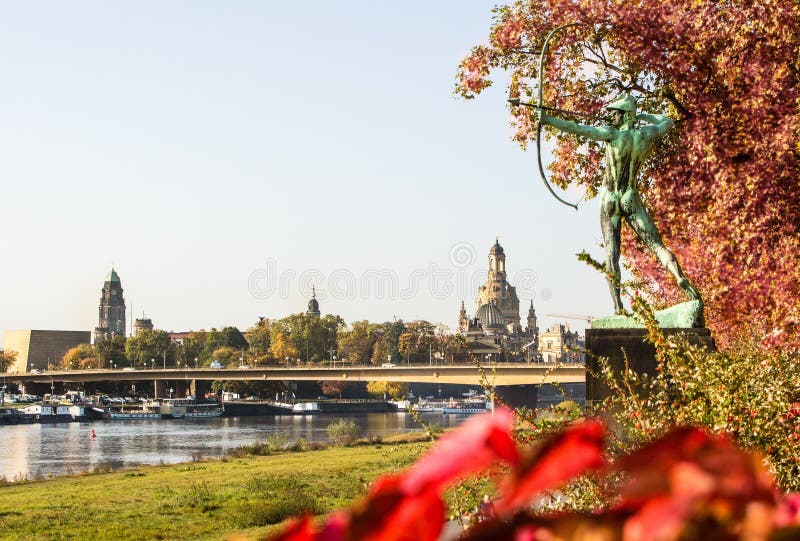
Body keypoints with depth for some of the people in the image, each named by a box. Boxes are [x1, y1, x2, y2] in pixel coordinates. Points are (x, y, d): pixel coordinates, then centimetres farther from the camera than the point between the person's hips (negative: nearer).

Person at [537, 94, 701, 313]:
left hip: (609, 200, -2)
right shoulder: (645, 135, -3)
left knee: (611, 253, -2)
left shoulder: (613, 134, -14)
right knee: (656, 244, -3)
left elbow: (575, 128, -19)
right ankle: (681, 279, -27)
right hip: (632, 200, 2)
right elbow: (667, 121, 19)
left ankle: (617, 305, -9)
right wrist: (642, 116, 24)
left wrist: (548, 120, -15)